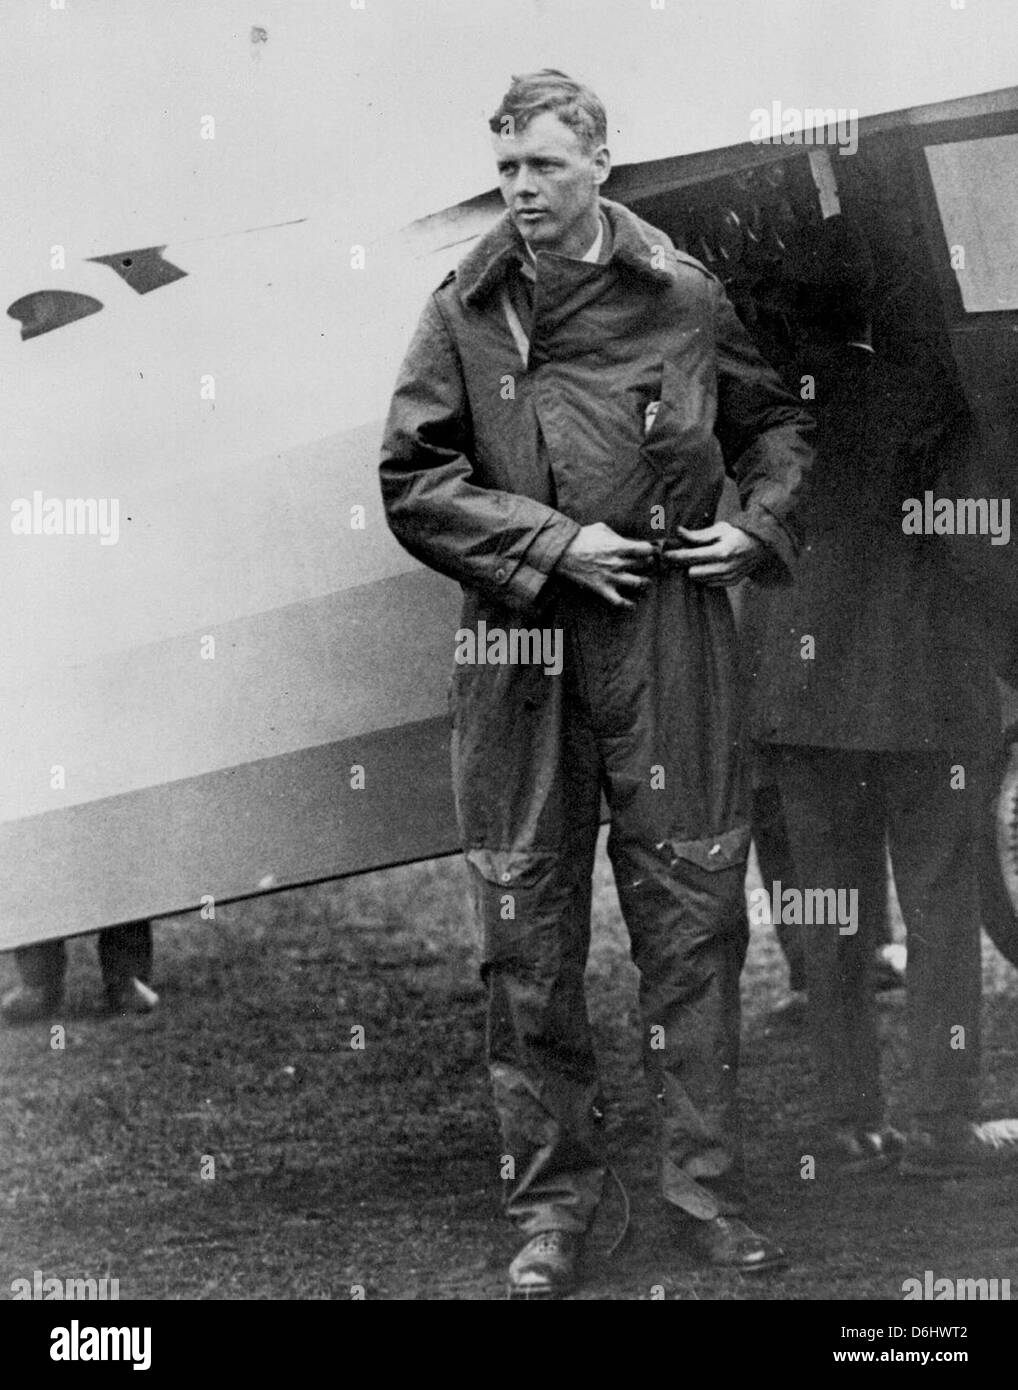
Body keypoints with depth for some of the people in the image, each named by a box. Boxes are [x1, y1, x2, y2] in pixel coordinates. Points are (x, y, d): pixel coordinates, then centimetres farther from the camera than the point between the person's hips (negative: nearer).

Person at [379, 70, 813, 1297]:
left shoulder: (682, 297, 3)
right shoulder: (465, 313, 2)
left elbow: (774, 426, 17)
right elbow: (414, 482, 0)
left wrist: (756, 525, 0)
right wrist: (553, 544, -10)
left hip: (669, 640, 0)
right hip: (519, 644, 0)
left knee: (692, 911, 2)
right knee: (527, 929, 4)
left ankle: (704, 1186, 12)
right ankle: (549, 1205, 13)